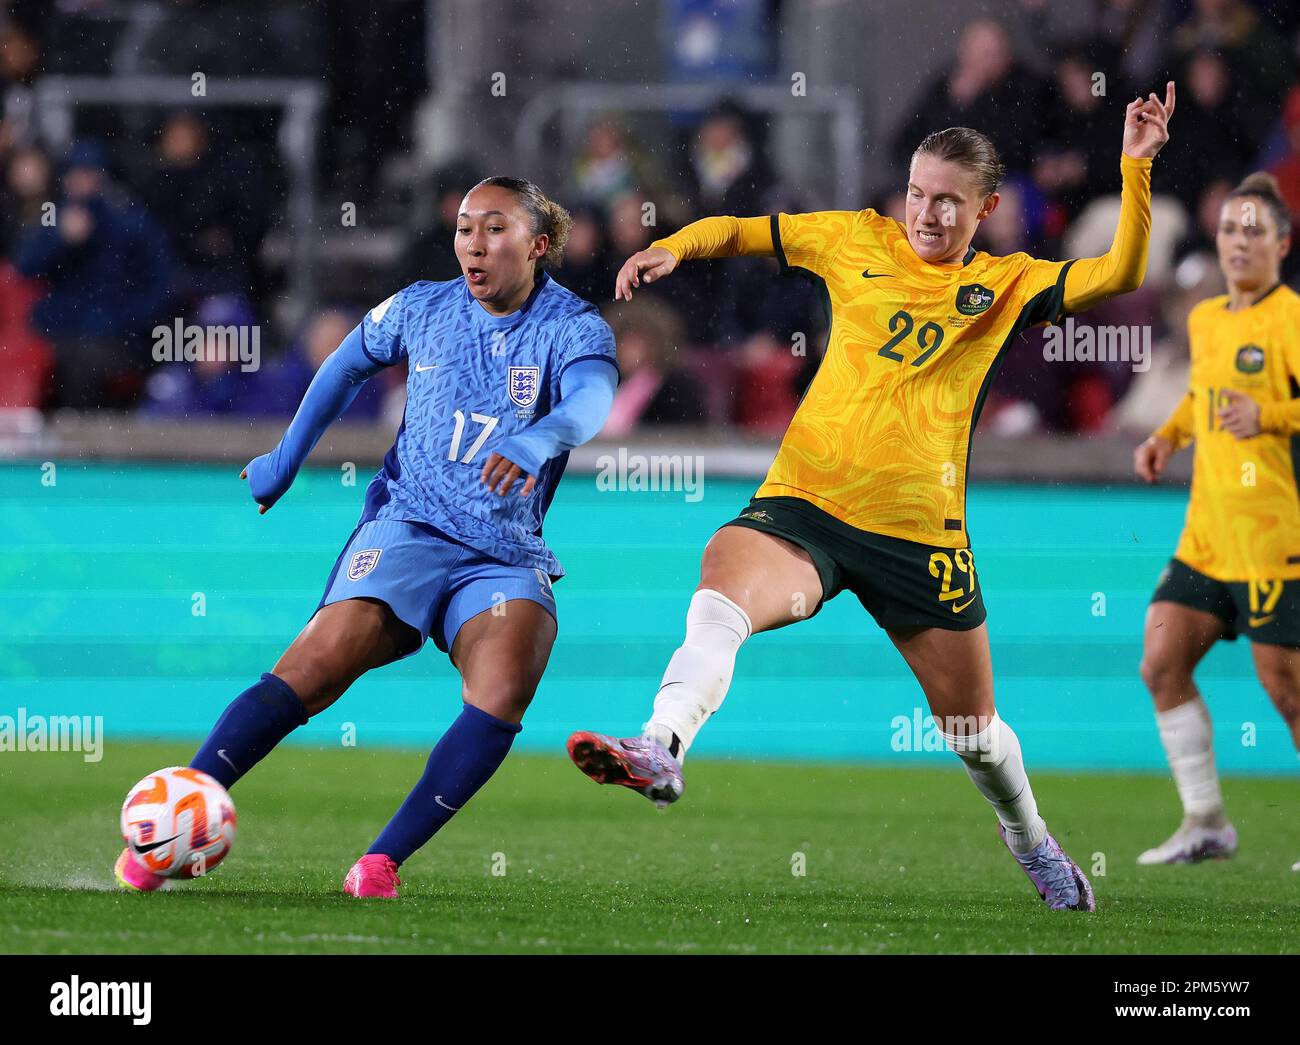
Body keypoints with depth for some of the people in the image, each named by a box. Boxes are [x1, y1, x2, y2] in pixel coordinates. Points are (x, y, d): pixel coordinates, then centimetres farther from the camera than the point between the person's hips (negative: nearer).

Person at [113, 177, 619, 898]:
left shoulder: (572, 325, -5)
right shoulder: (422, 310, 6)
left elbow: (592, 397, -27)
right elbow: (348, 365, 26)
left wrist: (536, 441, -49)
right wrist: (287, 459, 26)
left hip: (506, 558, -1)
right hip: (409, 529, 1)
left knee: (505, 690, -30)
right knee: (315, 668, -22)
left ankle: (383, 861, -25)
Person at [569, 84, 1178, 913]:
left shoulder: (1008, 285, 7)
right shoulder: (858, 242, 10)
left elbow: (1119, 275, -6)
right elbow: (742, 232, 19)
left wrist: (1136, 168, -14)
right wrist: (674, 249, 0)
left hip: (922, 532, 0)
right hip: (805, 503, 0)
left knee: (971, 727, 11)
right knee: (719, 600, -33)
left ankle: (1030, 838, 39)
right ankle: (660, 749, -52)